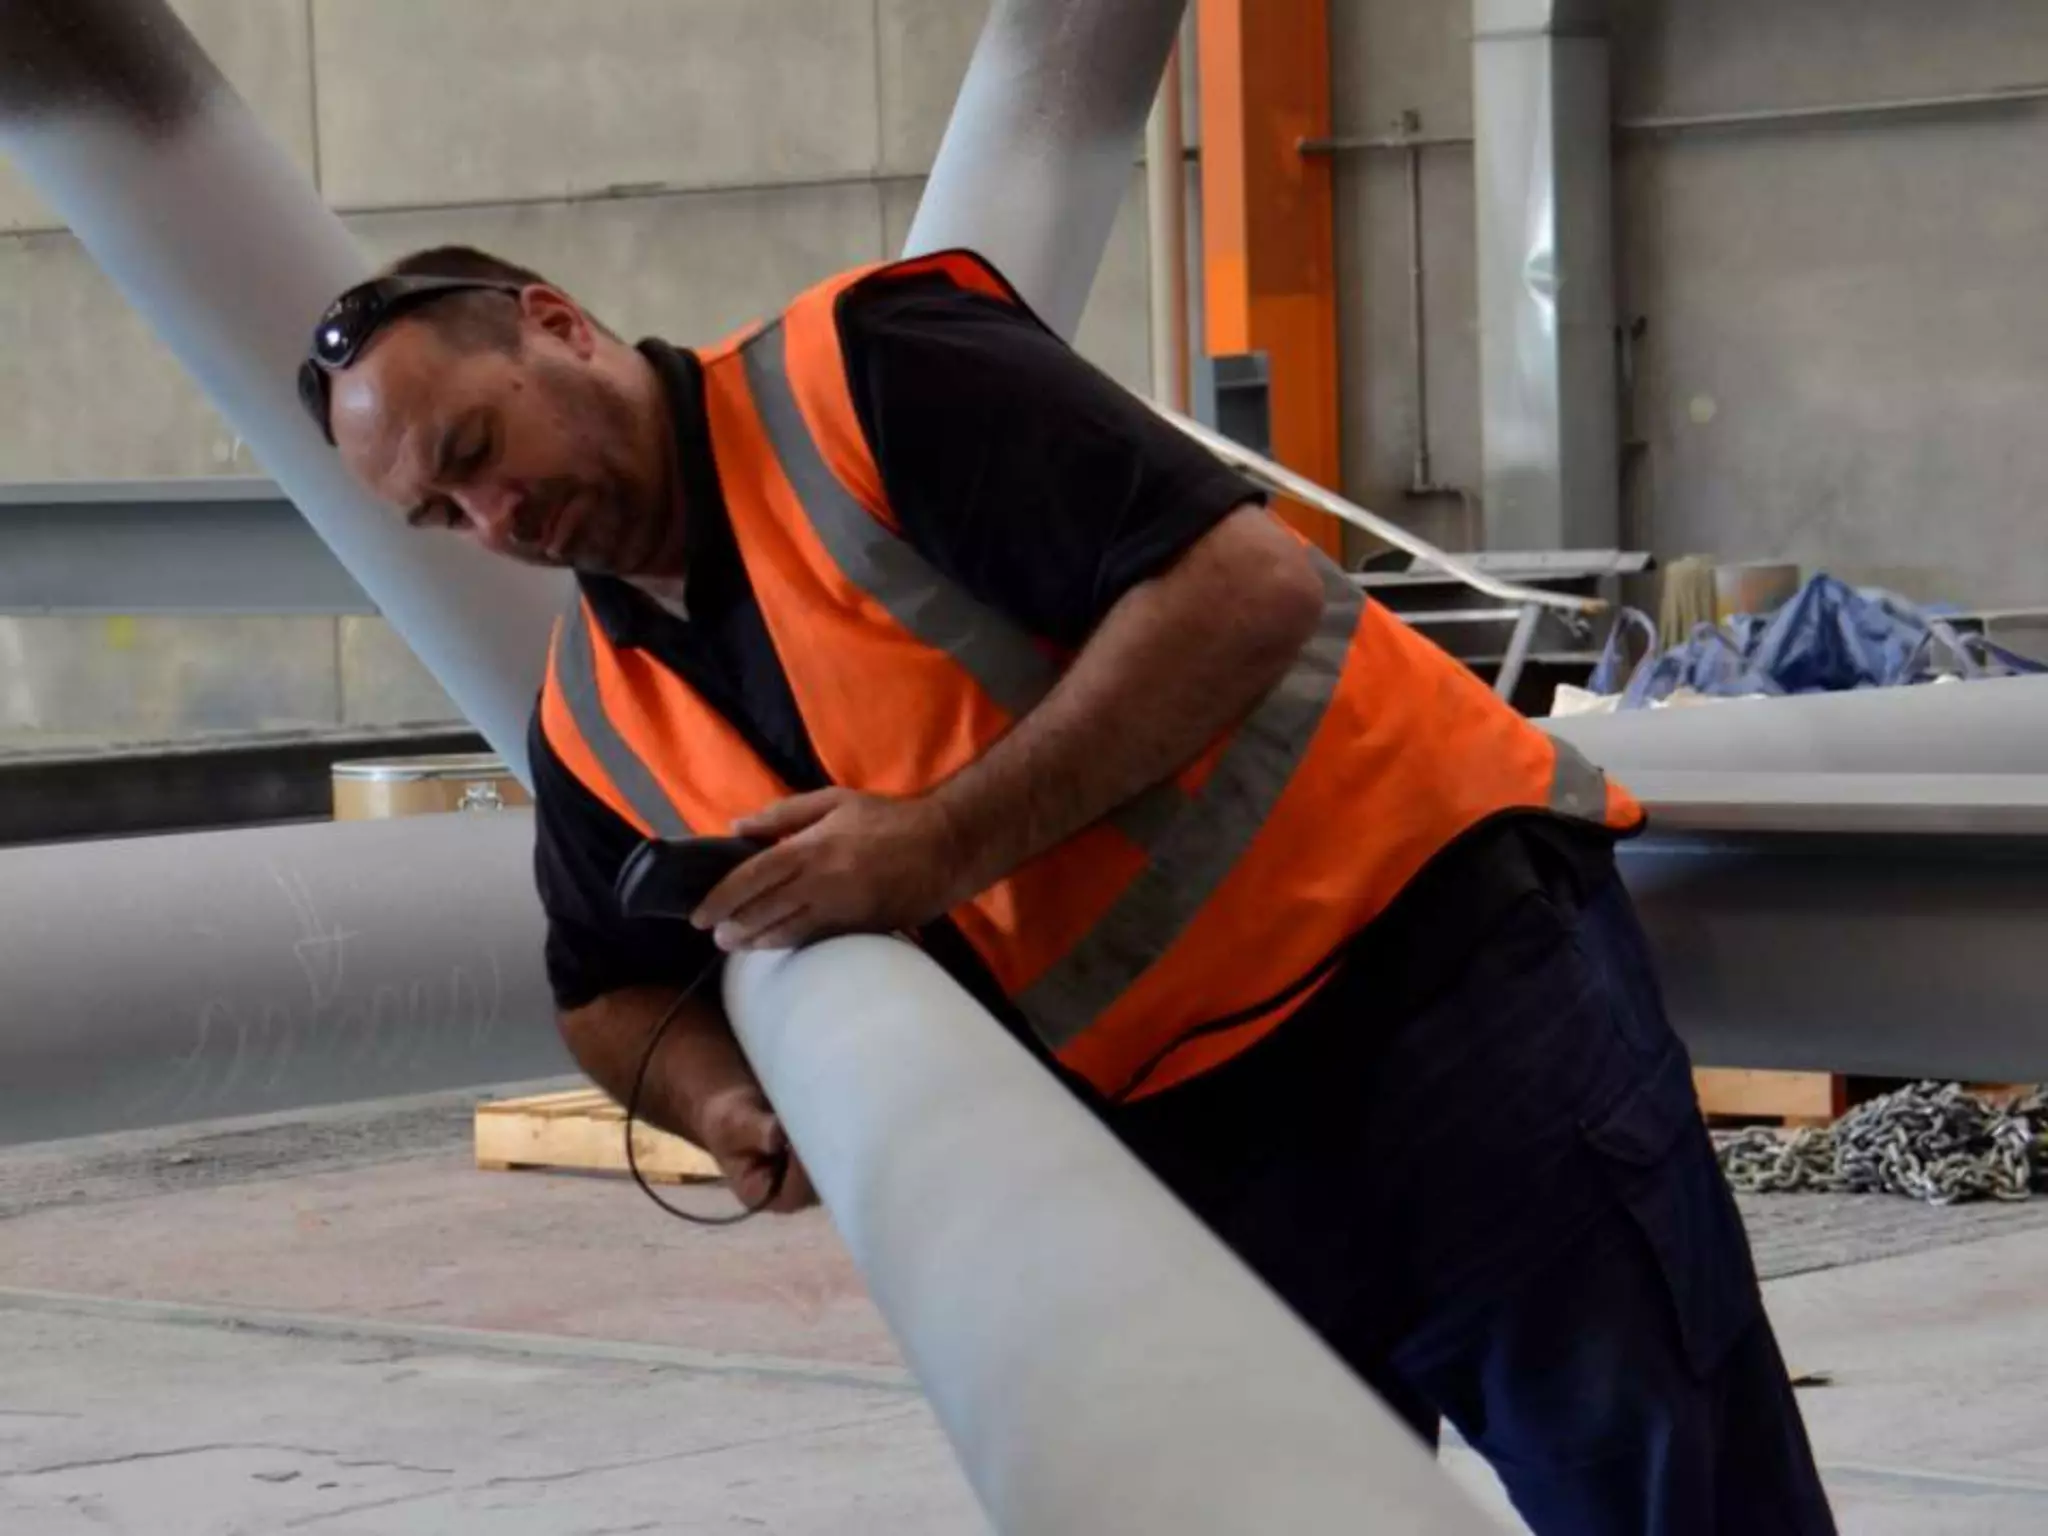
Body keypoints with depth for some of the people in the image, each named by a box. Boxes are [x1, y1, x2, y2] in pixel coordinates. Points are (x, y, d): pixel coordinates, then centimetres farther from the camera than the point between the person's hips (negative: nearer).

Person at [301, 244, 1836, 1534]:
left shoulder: (861, 373, -12)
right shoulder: (598, 715, 9)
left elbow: (1250, 582, -20)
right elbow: (615, 987, 25)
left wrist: (941, 842, -20)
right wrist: (721, 1103, 1)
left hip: (1429, 943, -7)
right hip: (1180, 1133, 7)